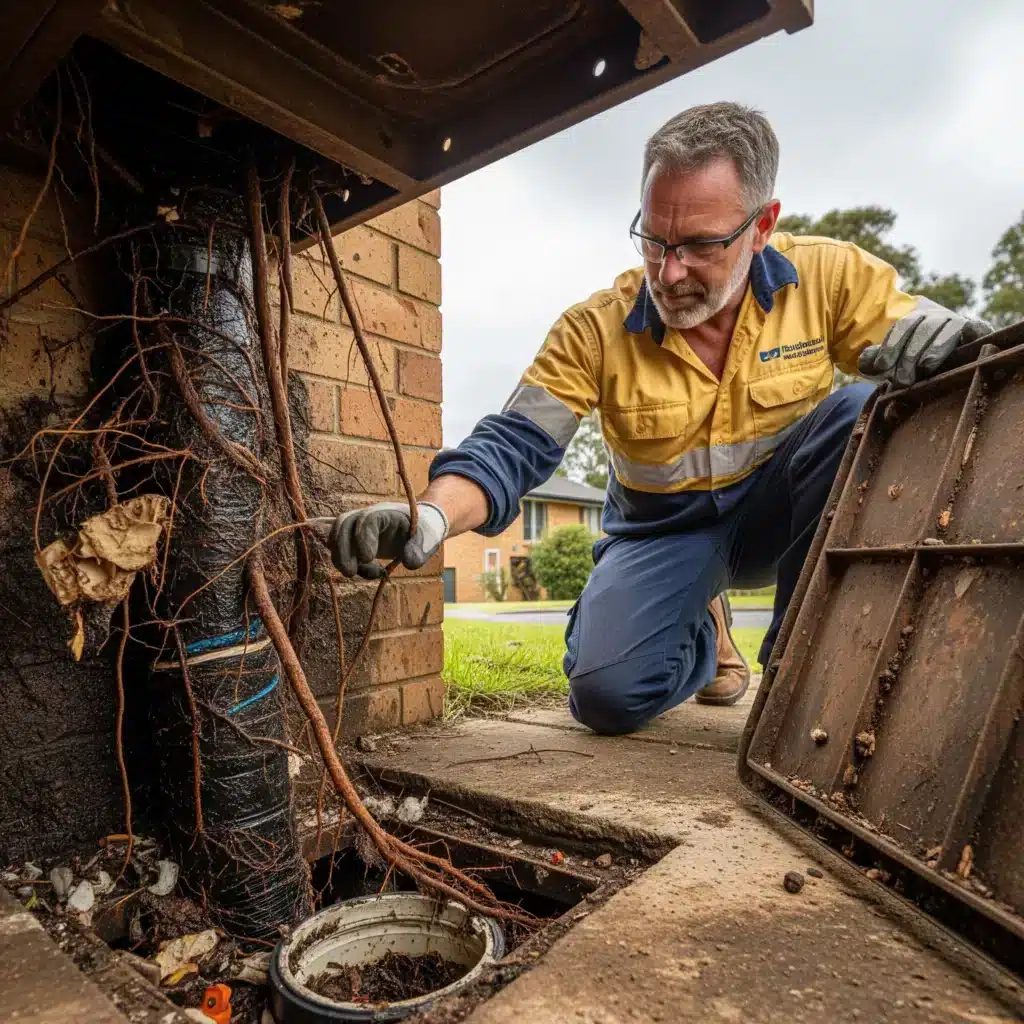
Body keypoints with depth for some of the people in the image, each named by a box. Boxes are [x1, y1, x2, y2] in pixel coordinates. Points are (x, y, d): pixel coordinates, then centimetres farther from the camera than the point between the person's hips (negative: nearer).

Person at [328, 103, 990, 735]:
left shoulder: (829, 278, -13)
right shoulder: (596, 330, -17)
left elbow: (921, 347, -9)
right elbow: (511, 448, -21)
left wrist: (944, 339, -35)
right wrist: (431, 517, -40)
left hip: (779, 514, 1)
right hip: (665, 533, 0)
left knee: (864, 413, -28)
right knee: (606, 694, -22)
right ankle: (704, 635, 17)